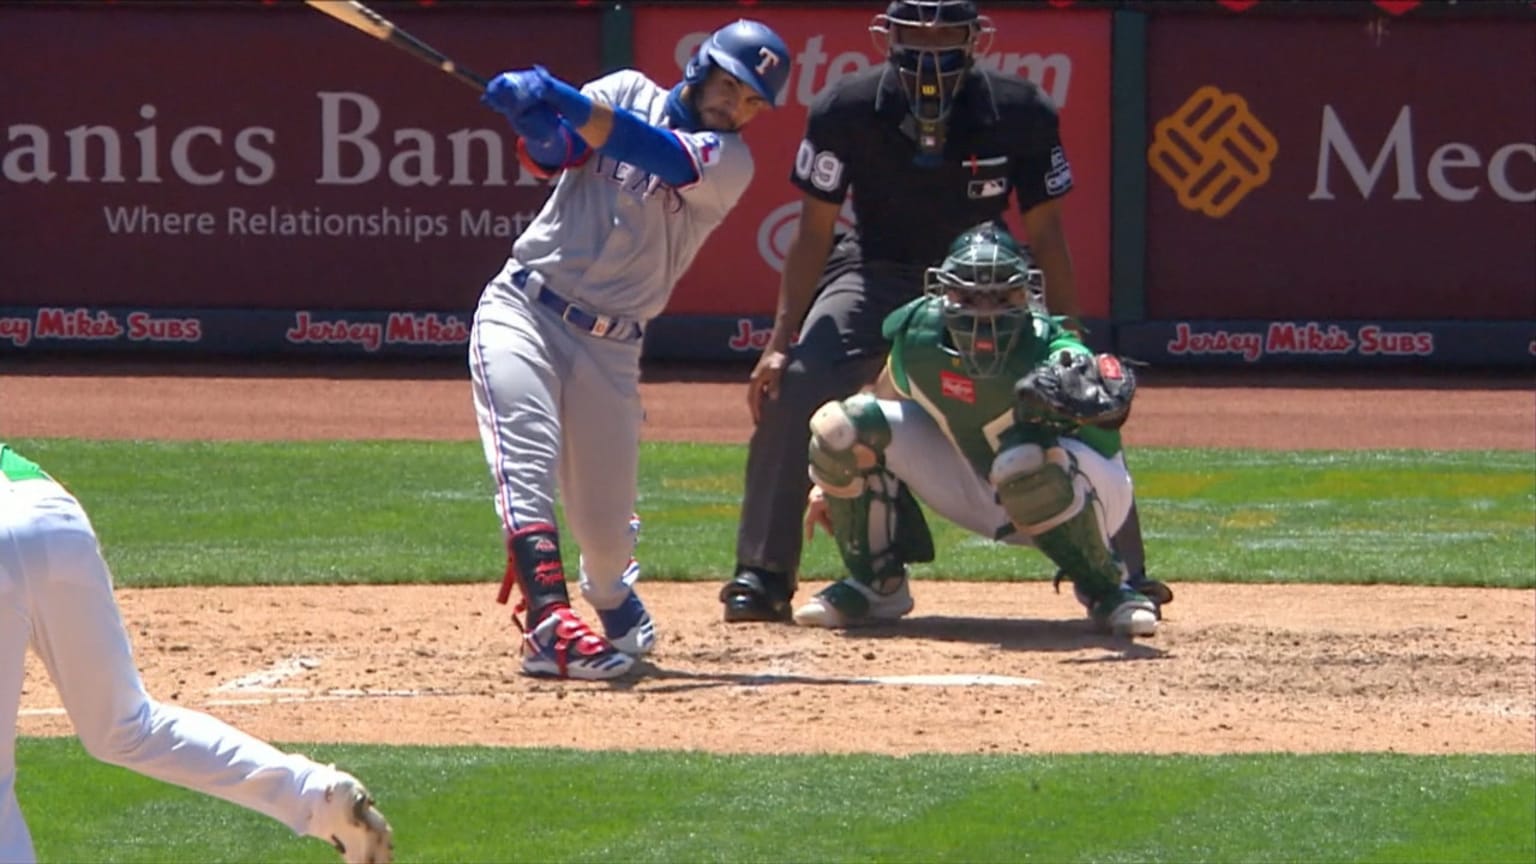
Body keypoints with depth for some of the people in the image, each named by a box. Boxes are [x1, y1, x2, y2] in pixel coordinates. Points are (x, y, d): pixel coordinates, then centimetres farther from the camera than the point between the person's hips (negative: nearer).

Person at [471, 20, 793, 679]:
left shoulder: (730, 163, -2)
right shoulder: (627, 94, 5)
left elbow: (662, 156, -22)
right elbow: (551, 154, -8)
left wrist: (565, 102, -36)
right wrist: (533, 114, -33)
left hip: (609, 347, 1)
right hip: (523, 309, -1)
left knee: (604, 523, 3)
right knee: (527, 458, -24)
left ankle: (613, 601, 37)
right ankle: (549, 620, -36)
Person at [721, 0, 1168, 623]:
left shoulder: (1020, 115, -22)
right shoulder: (847, 111, -23)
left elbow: (1045, 234, -12)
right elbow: (814, 231, -13)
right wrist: (781, 341, -18)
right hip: (875, 273, -1)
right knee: (788, 391, -21)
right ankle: (762, 575, -8)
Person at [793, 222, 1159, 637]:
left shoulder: (1048, 349, -32)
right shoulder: (918, 334, -17)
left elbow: (1112, 399, -53)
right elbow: (884, 399, 4)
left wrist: (1081, 394, -76)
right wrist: (832, 481, 8)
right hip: (977, 492, 4)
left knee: (1029, 462, -42)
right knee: (840, 424, -14)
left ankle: (1106, 589, -15)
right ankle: (875, 582, 6)